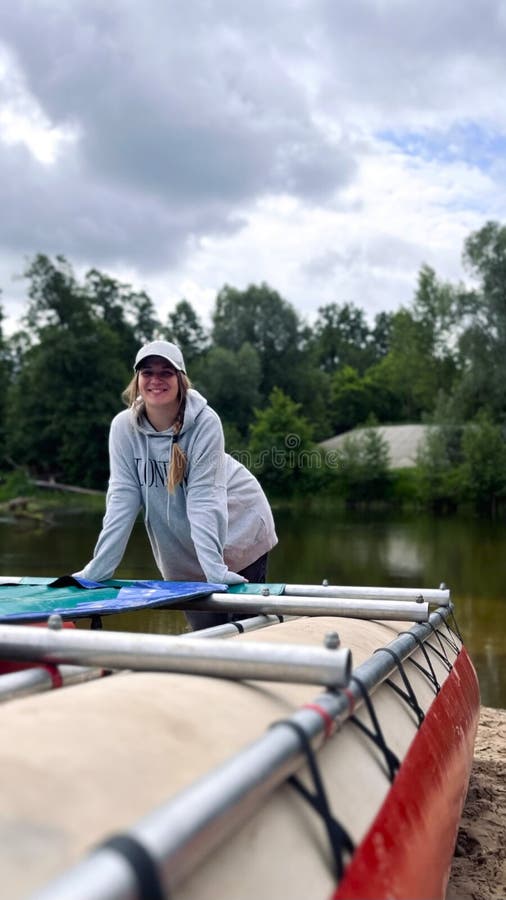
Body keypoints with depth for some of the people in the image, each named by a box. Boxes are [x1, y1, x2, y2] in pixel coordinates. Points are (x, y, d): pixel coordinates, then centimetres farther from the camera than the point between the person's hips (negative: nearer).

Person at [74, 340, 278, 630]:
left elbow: (203, 498, -26)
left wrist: (216, 569, -33)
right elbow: (122, 498, -14)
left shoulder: (205, 422, -23)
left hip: (237, 532, -2)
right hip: (183, 551, 3)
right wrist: (97, 570, -18)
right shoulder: (123, 427, -14)